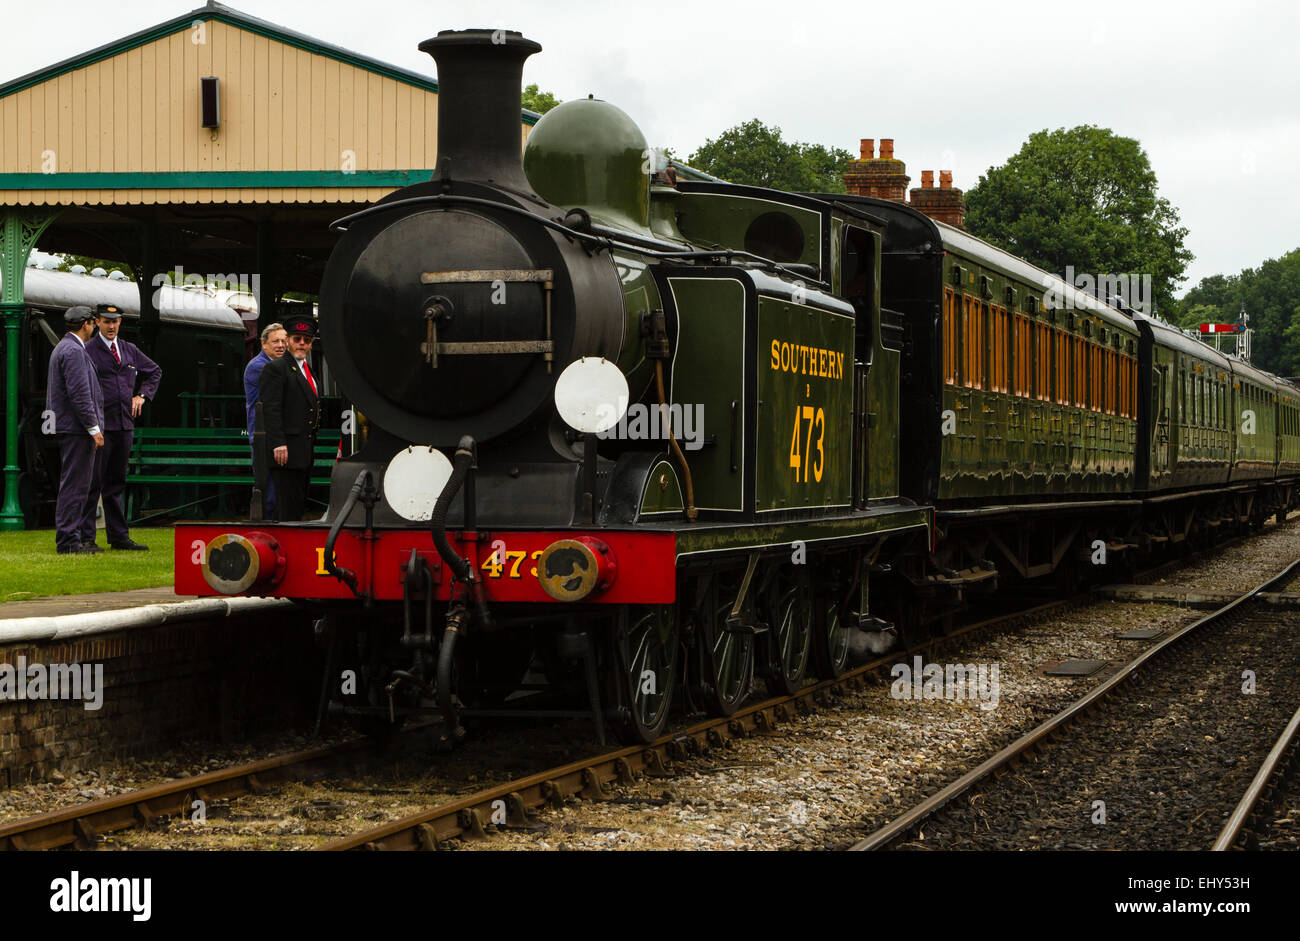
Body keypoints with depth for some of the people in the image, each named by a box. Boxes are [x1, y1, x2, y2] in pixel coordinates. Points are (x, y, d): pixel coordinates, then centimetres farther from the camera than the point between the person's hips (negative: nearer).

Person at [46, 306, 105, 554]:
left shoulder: (63, 348, 19)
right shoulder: (73, 350, -14)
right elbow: (79, 393, -20)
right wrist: (94, 428, -18)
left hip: (70, 428, 11)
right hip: (76, 427, -11)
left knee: (75, 484, 13)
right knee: (74, 485, -9)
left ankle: (69, 539, 16)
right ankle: (68, 541, -9)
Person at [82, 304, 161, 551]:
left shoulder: (130, 350, 14)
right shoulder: (87, 351, -4)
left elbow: (155, 372, 29)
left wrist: (142, 395, 15)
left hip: (125, 425, 6)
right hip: (99, 426, -6)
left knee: (116, 483, 12)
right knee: (92, 483, -5)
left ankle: (119, 536, 16)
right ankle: (85, 537, -2)